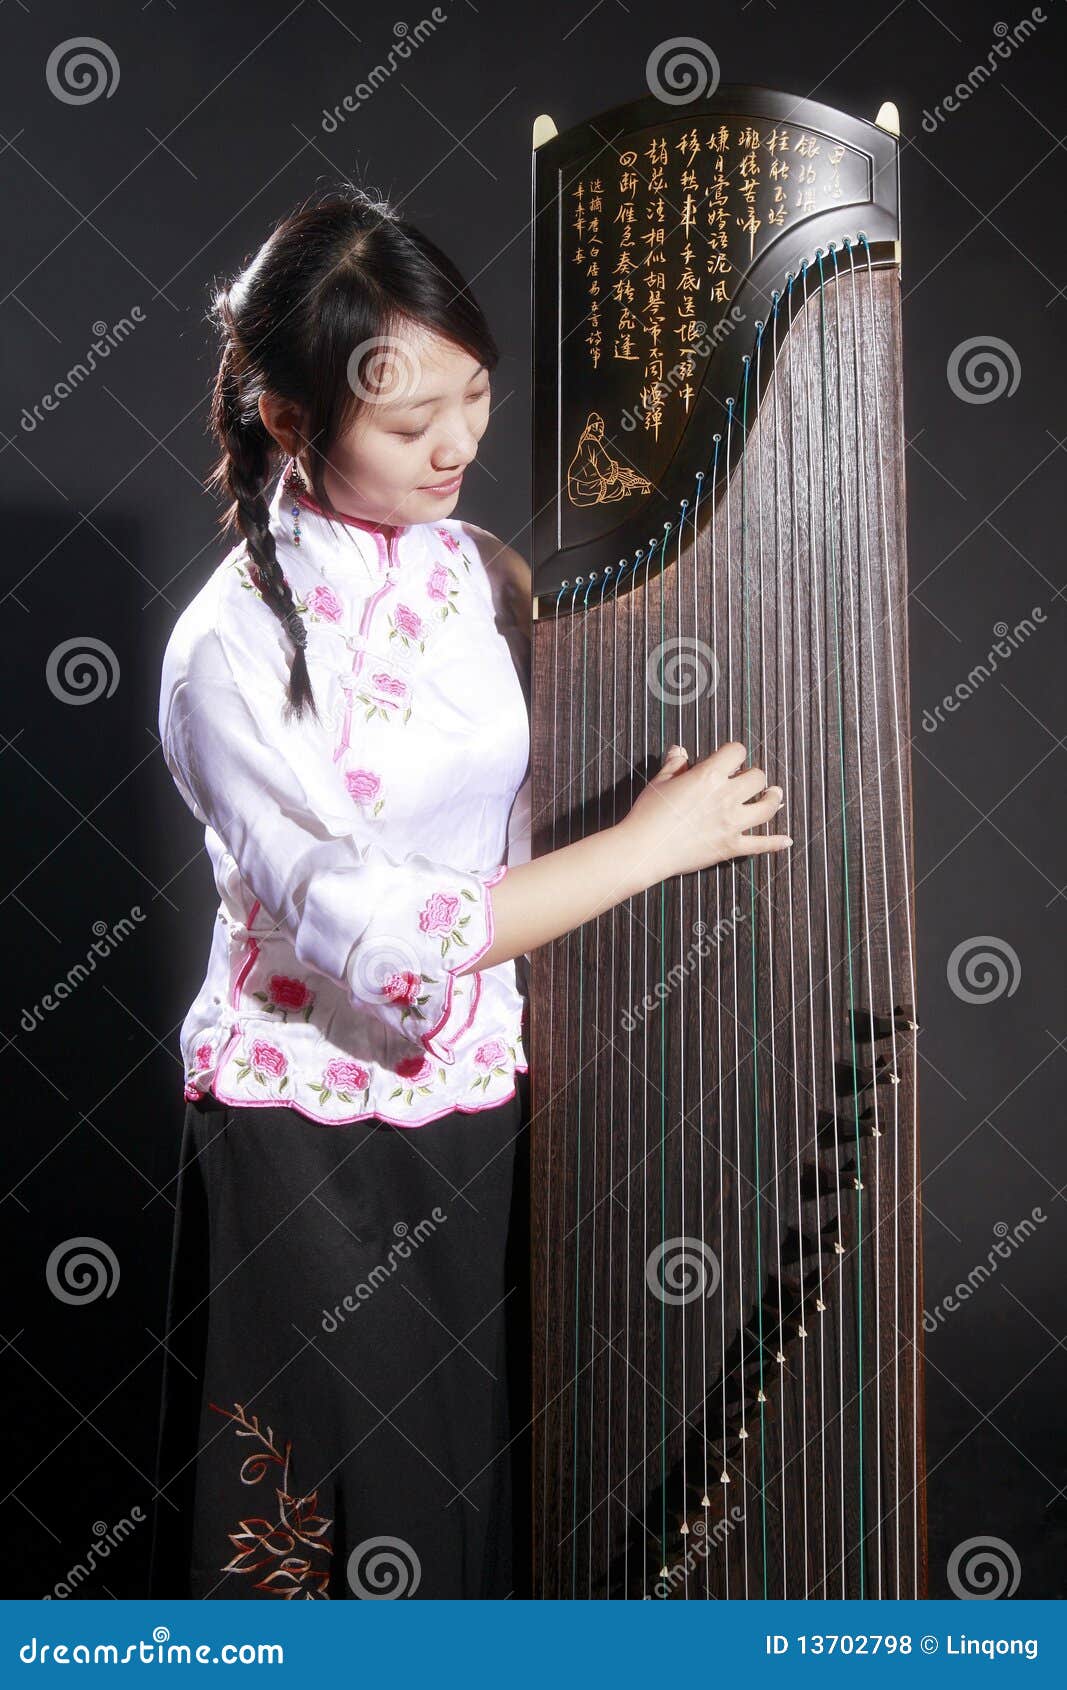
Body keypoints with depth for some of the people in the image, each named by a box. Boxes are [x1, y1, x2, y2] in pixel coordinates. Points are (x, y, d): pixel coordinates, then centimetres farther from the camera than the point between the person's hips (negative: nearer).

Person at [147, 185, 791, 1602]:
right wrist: (646, 846, -21)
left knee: (499, 1493, 19)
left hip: (487, 1111, 5)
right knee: (343, 1516, 13)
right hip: (311, 1145, -4)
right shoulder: (231, 650, -17)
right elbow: (369, 939, -23)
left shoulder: (486, 572, 0)